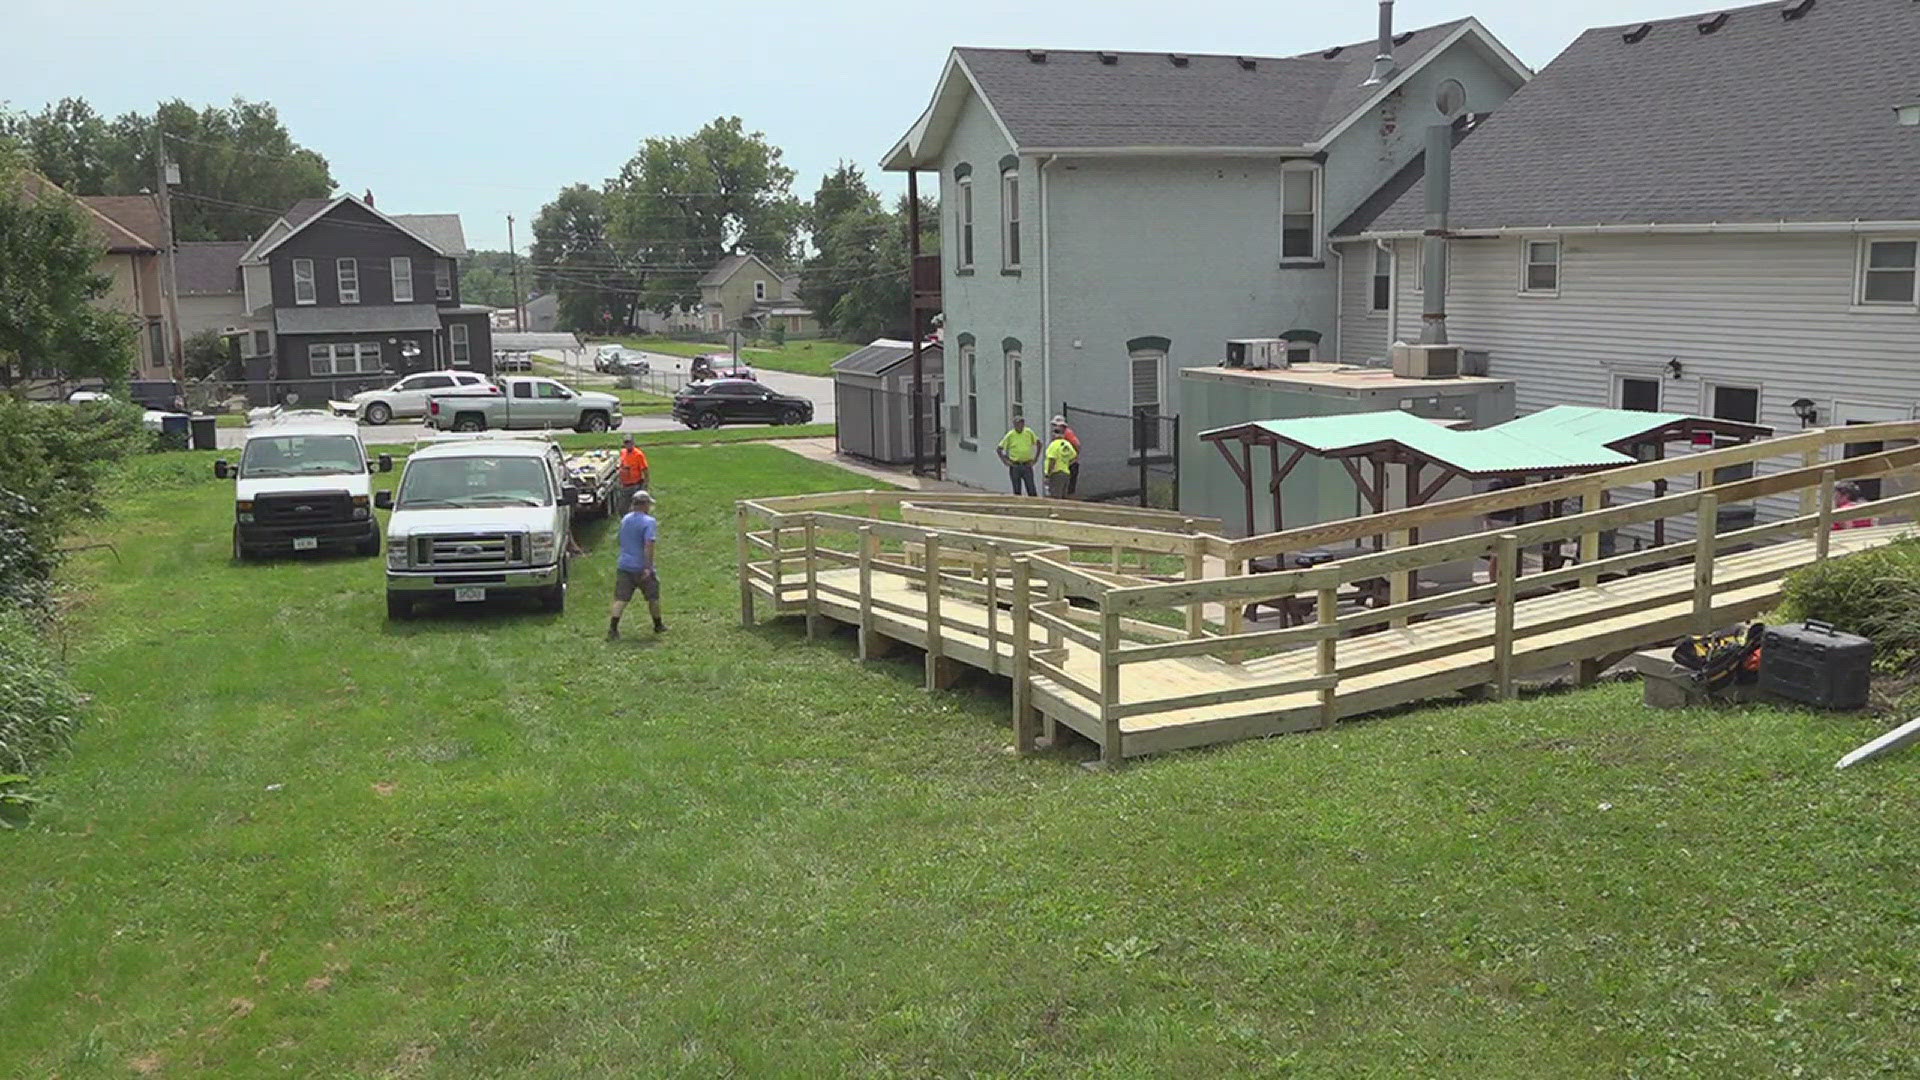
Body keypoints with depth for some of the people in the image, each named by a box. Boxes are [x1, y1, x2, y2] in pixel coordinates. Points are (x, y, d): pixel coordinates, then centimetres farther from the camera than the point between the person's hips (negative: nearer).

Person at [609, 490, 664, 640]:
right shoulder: (648, 522, -13)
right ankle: (658, 626, 28)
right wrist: (648, 567, -24)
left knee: (621, 599, 1)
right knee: (653, 597, 13)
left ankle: (612, 629, -11)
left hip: (624, 566, 5)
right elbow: (649, 545, -22)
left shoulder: (625, 520, 10)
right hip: (641, 567, -5)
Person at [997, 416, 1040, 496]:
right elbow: (1000, 449, 3)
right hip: (1015, 466, -1)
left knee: (1032, 490, -3)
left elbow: (1039, 444, 14)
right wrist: (1005, 461, -6)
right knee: (1017, 491, 4)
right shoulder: (1010, 435, -2)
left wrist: (1035, 459, 8)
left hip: (1027, 466, 1)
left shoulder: (1029, 432, 3)